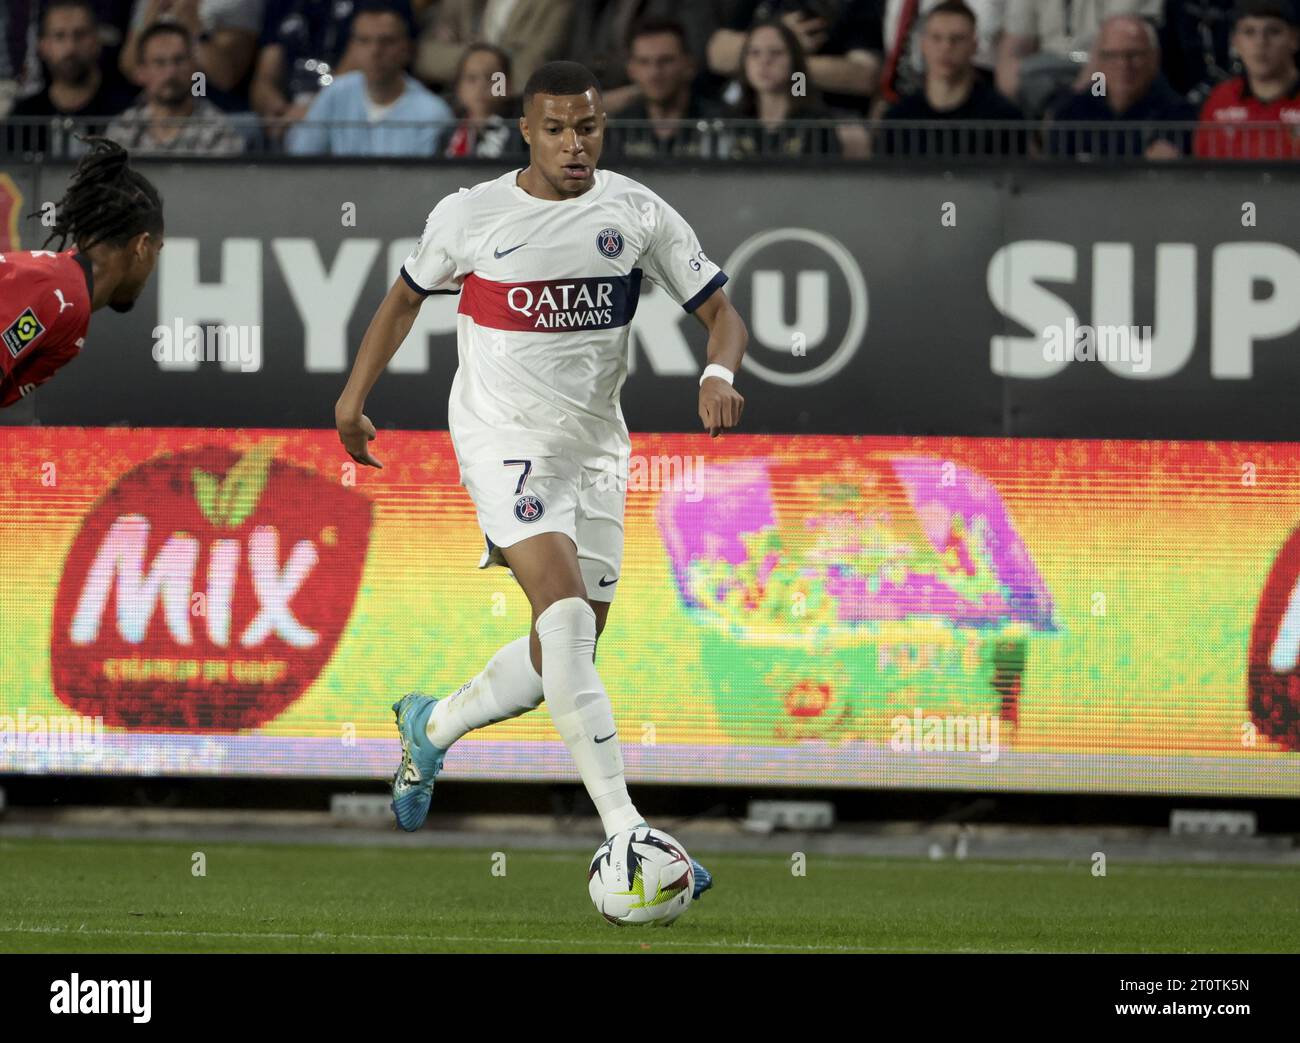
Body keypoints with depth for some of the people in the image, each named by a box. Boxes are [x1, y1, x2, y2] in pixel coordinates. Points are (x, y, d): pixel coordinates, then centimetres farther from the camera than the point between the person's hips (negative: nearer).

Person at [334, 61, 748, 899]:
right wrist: (355, 396, 11)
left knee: (566, 656, 8)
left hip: (596, 449, 4)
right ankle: (624, 831, -30)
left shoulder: (637, 213, -2)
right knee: (566, 616, -24)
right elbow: (407, 296, 13)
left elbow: (719, 311, 0)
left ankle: (433, 726, 38)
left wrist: (719, 373, -21)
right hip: (505, 441, -4)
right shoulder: (469, 215, -5)